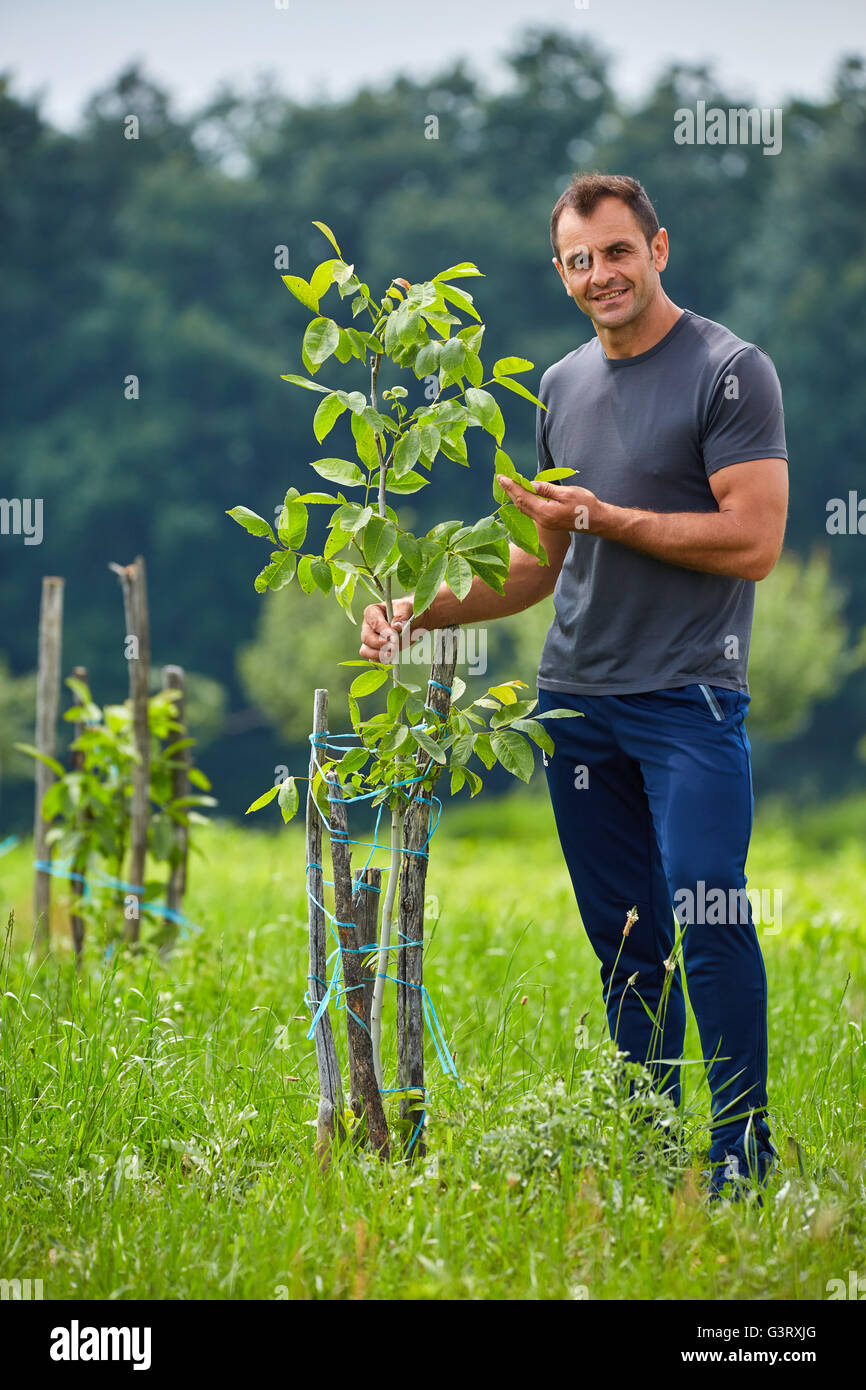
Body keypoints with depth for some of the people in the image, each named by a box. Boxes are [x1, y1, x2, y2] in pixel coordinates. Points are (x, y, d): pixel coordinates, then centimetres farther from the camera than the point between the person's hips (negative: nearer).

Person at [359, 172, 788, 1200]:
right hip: (576, 697, 6)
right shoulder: (562, 387, 16)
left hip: (690, 696, -6)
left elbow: (753, 542, -13)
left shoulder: (730, 372, -5)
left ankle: (743, 1154, -4)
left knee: (708, 924, -13)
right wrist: (422, 611, 11)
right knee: (623, 941, 8)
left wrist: (600, 515, -12)